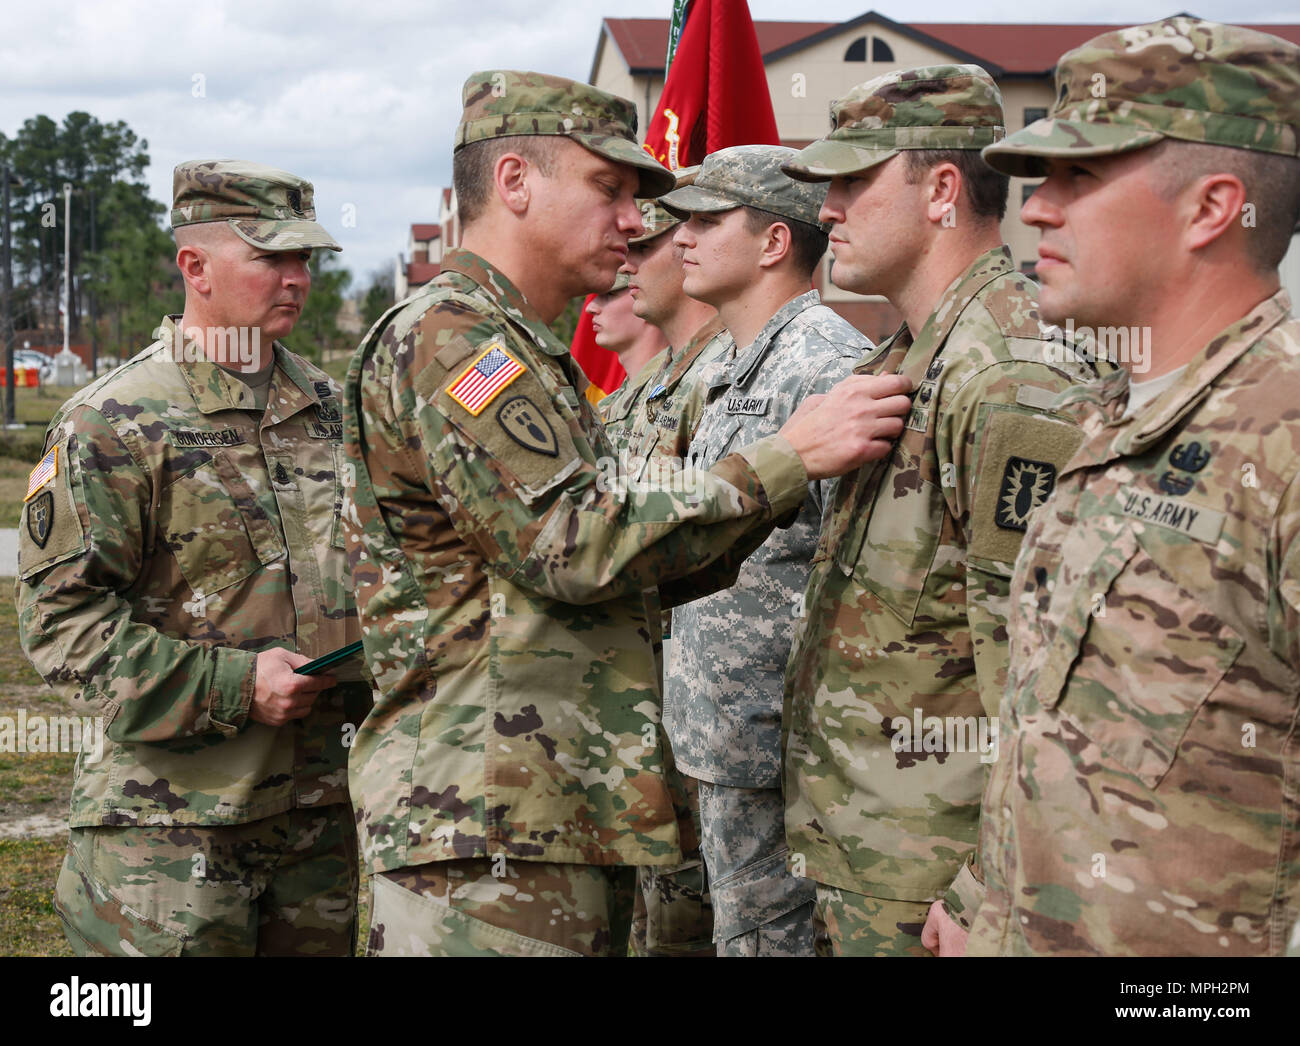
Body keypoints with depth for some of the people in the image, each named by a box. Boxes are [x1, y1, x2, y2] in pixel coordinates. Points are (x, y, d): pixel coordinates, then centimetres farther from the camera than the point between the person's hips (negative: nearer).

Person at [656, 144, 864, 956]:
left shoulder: (831, 367, -17)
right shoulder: (734, 373, 16)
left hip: (780, 751, -10)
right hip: (725, 741, 10)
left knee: (767, 934, -2)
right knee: (748, 924, 17)